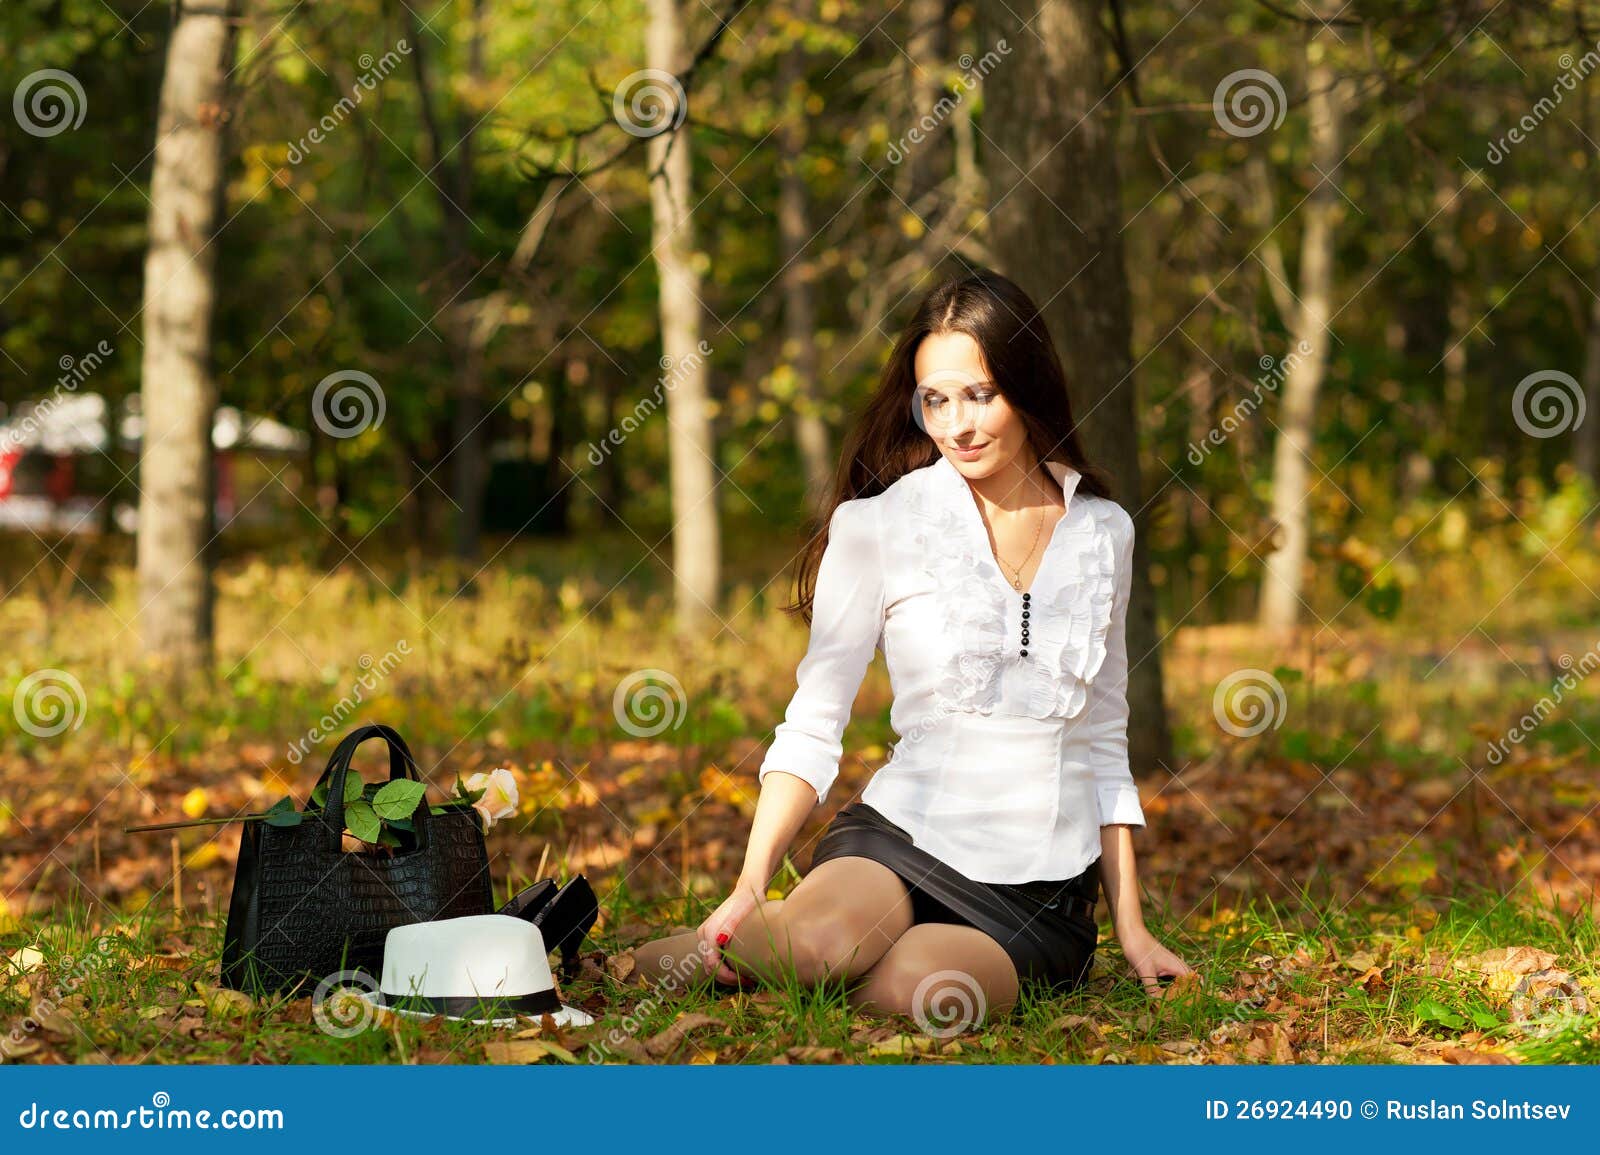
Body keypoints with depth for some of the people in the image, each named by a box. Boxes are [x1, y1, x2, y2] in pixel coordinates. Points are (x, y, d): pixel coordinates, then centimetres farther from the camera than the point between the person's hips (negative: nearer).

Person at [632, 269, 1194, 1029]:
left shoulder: (1103, 533, 10)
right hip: (906, 832, -1)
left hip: (1046, 882, 1)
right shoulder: (879, 525, 1)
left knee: (917, 989, -34)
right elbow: (812, 723, -1)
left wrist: (1131, 930, 13)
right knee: (821, 938, -37)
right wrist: (749, 889, -14)